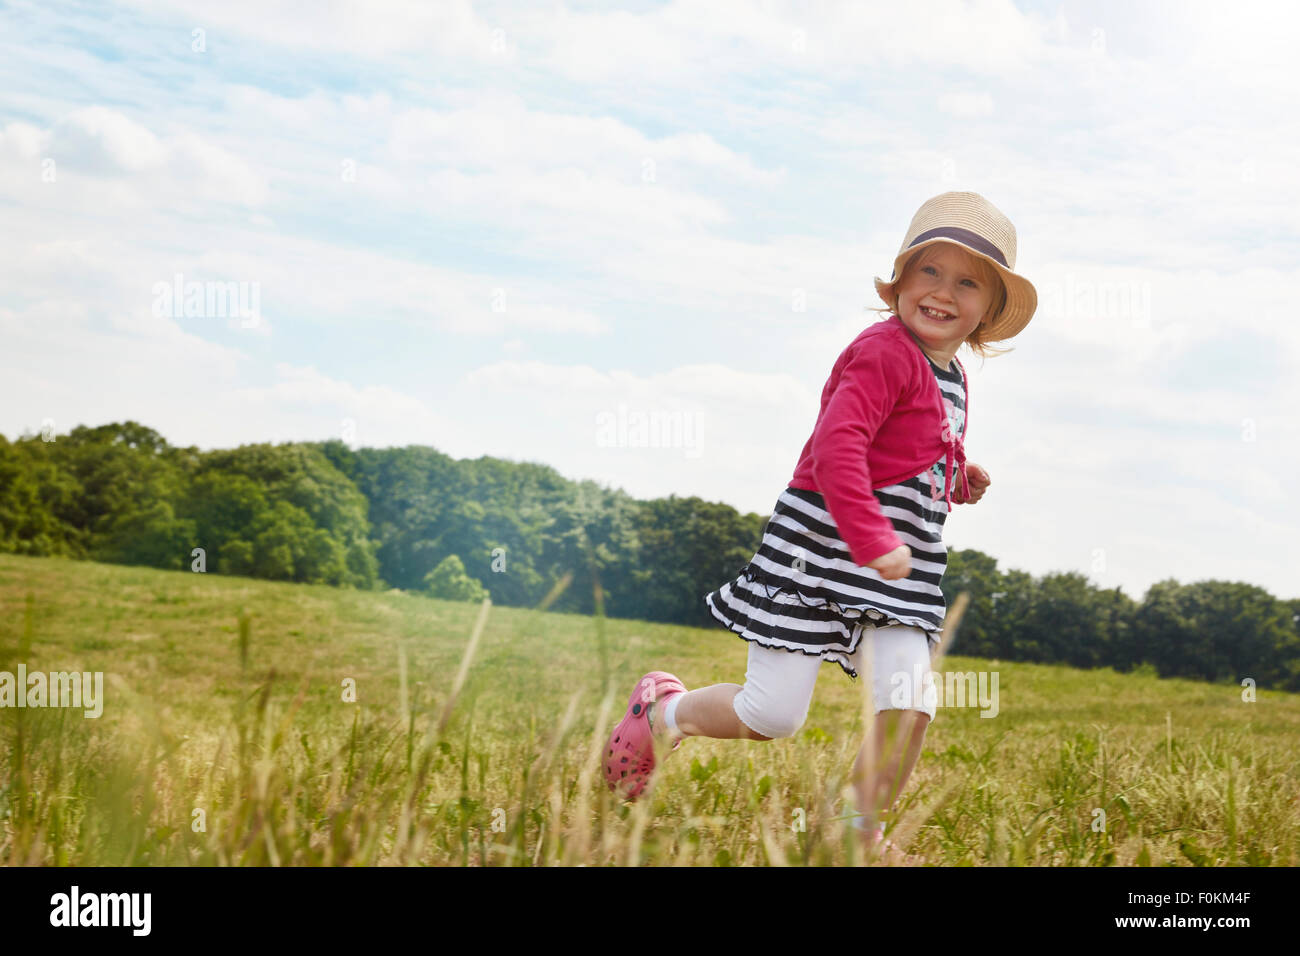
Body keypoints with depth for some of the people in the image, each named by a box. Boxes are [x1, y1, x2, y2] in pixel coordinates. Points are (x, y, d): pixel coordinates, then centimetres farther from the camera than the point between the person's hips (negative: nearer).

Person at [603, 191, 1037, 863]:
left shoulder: (949, 377, 14)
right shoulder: (884, 353, -16)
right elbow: (837, 447, -29)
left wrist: (956, 482, 10)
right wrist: (871, 538, -36)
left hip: (898, 564, 8)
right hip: (820, 549, -8)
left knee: (908, 707, -8)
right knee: (772, 716, -3)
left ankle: (862, 830, 14)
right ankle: (663, 714, 27)